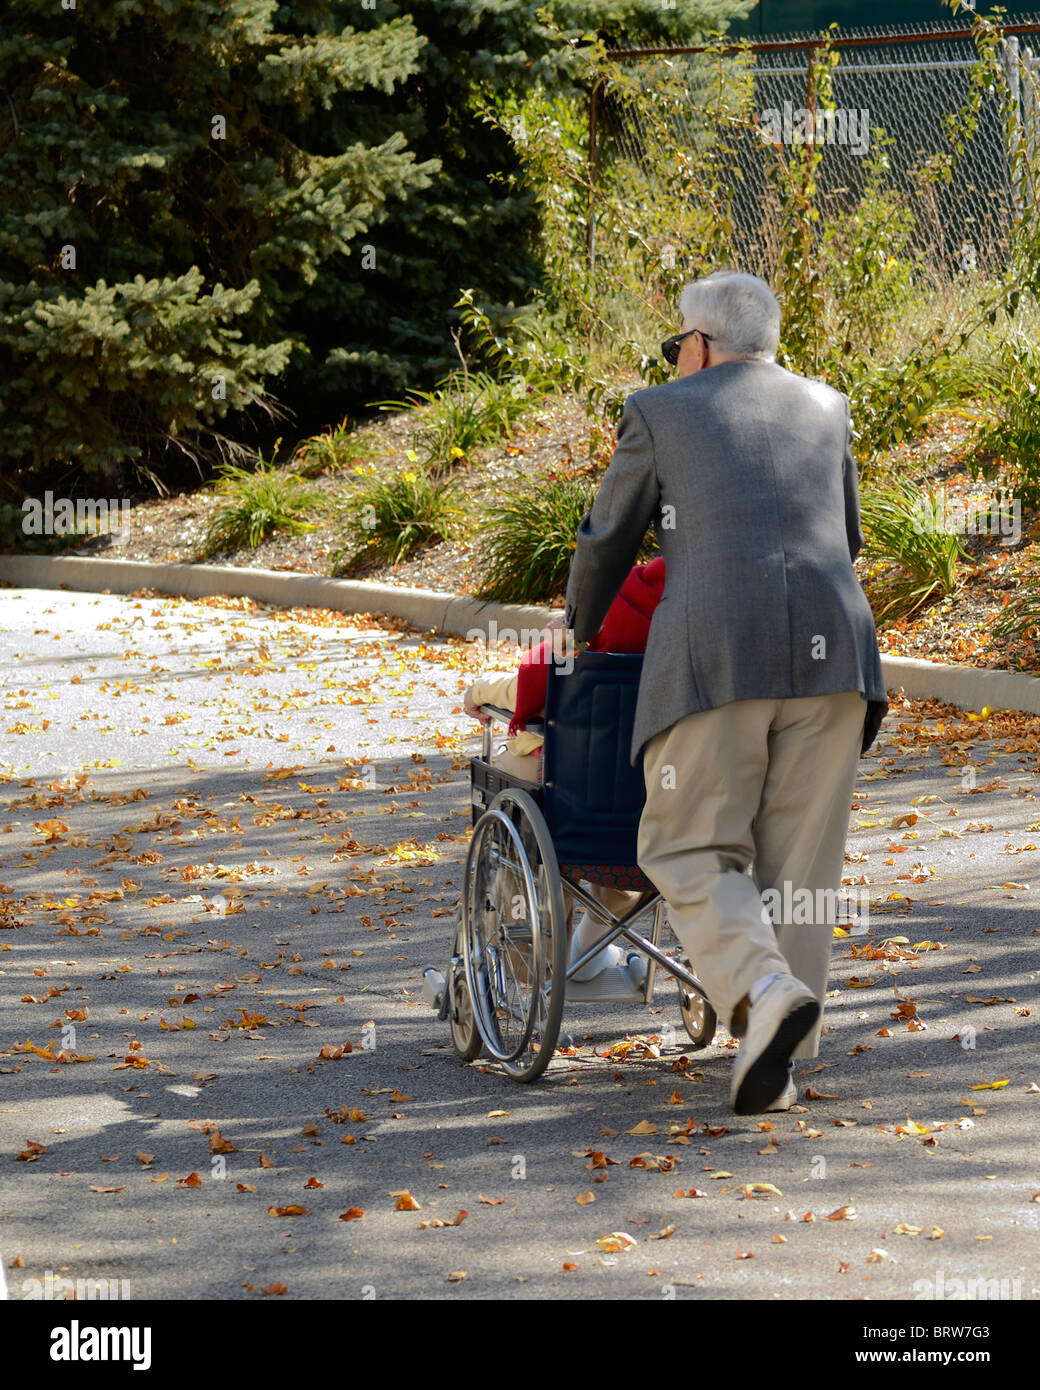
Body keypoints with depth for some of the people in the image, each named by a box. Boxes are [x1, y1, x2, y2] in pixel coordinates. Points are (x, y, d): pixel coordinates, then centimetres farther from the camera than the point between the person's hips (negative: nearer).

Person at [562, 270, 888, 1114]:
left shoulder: (660, 415, 11)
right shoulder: (826, 409, 21)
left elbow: (607, 545, 17)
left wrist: (575, 640, 34)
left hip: (715, 657, -3)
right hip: (831, 653, 3)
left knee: (694, 856, 4)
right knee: (799, 862, 8)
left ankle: (766, 992, -21)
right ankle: (777, 1066, 5)